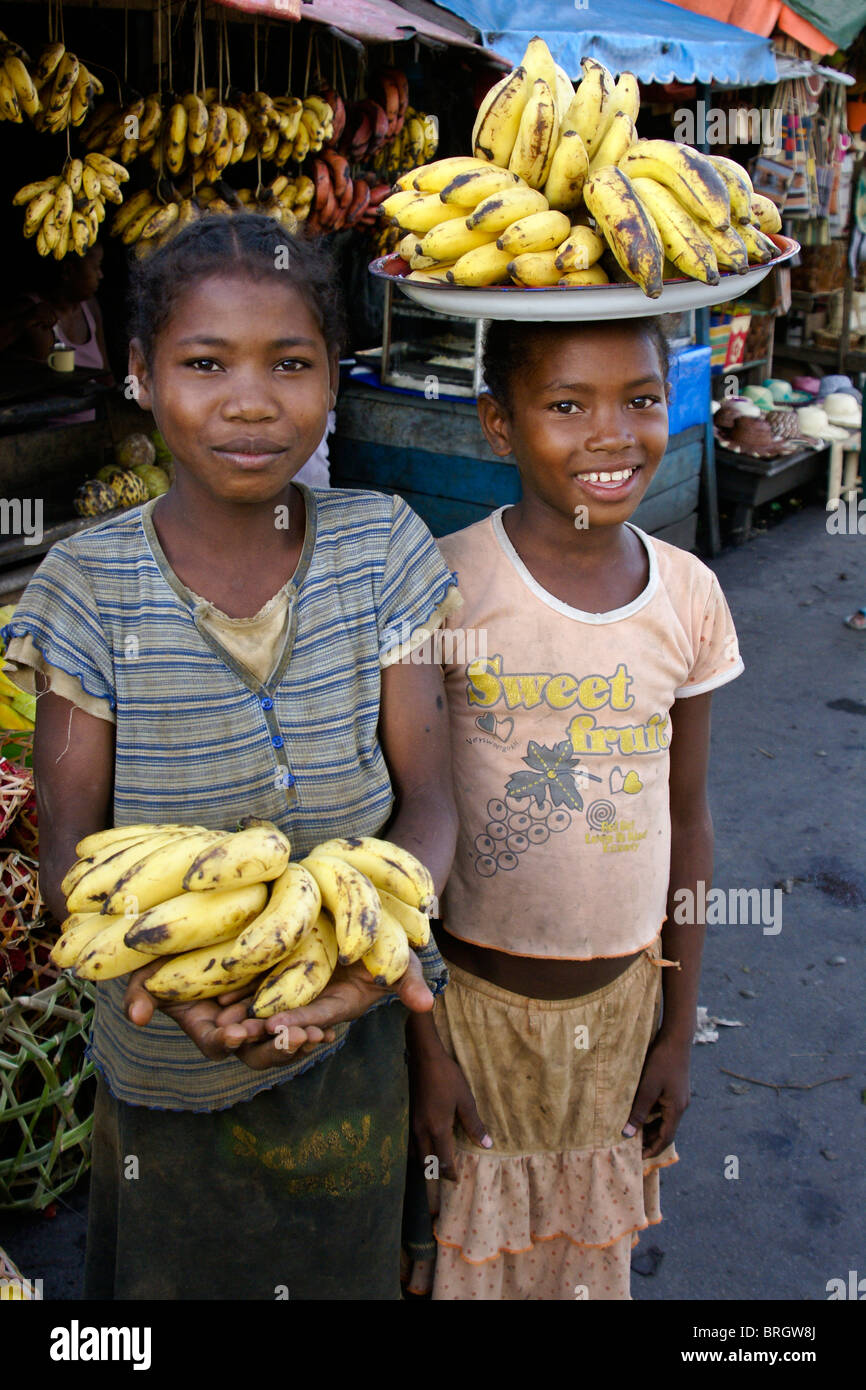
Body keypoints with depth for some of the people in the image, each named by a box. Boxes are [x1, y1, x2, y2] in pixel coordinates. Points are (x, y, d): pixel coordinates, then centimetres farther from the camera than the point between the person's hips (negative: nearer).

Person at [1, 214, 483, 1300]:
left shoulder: (381, 548, -10)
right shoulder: (89, 587, -14)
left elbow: (427, 797, -10)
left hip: (353, 1040, 1)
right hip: (166, 1072, -1)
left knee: (343, 1267, 24)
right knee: (175, 1269, 23)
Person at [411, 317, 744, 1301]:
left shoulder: (690, 598, -6)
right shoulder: (444, 587, -16)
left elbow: (687, 818, 2)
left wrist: (679, 1028, 7)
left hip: (621, 989, 3)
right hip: (470, 989, -3)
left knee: (591, 1238, 22)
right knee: (466, 1235, 17)